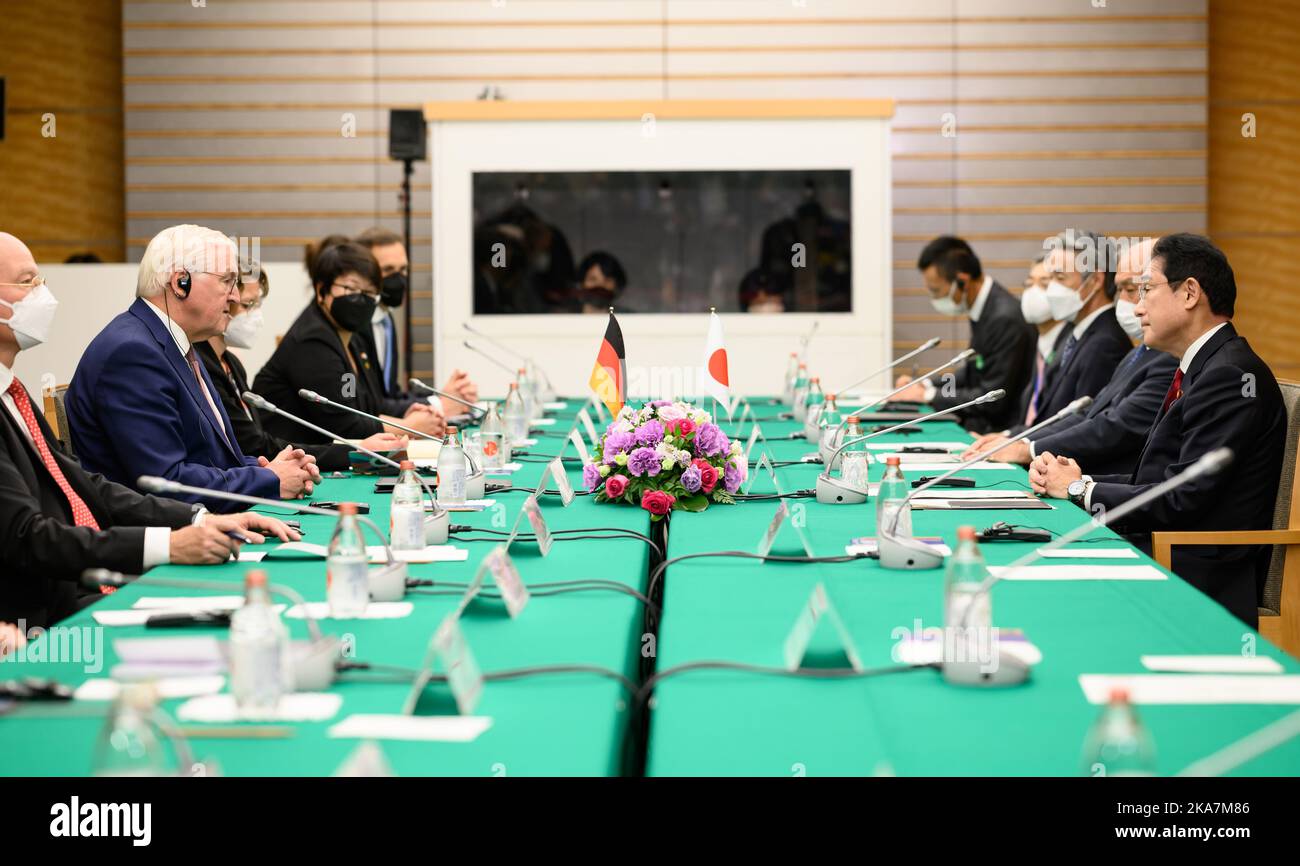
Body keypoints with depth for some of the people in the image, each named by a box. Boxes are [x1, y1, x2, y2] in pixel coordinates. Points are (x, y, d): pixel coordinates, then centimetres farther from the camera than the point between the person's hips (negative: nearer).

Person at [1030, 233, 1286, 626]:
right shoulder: (1203, 369, 18)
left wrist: (1080, 488, -8)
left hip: (1202, 586, -9)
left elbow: (1182, 500, -21)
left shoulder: (1231, 375, -15)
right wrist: (1073, 477, 0)